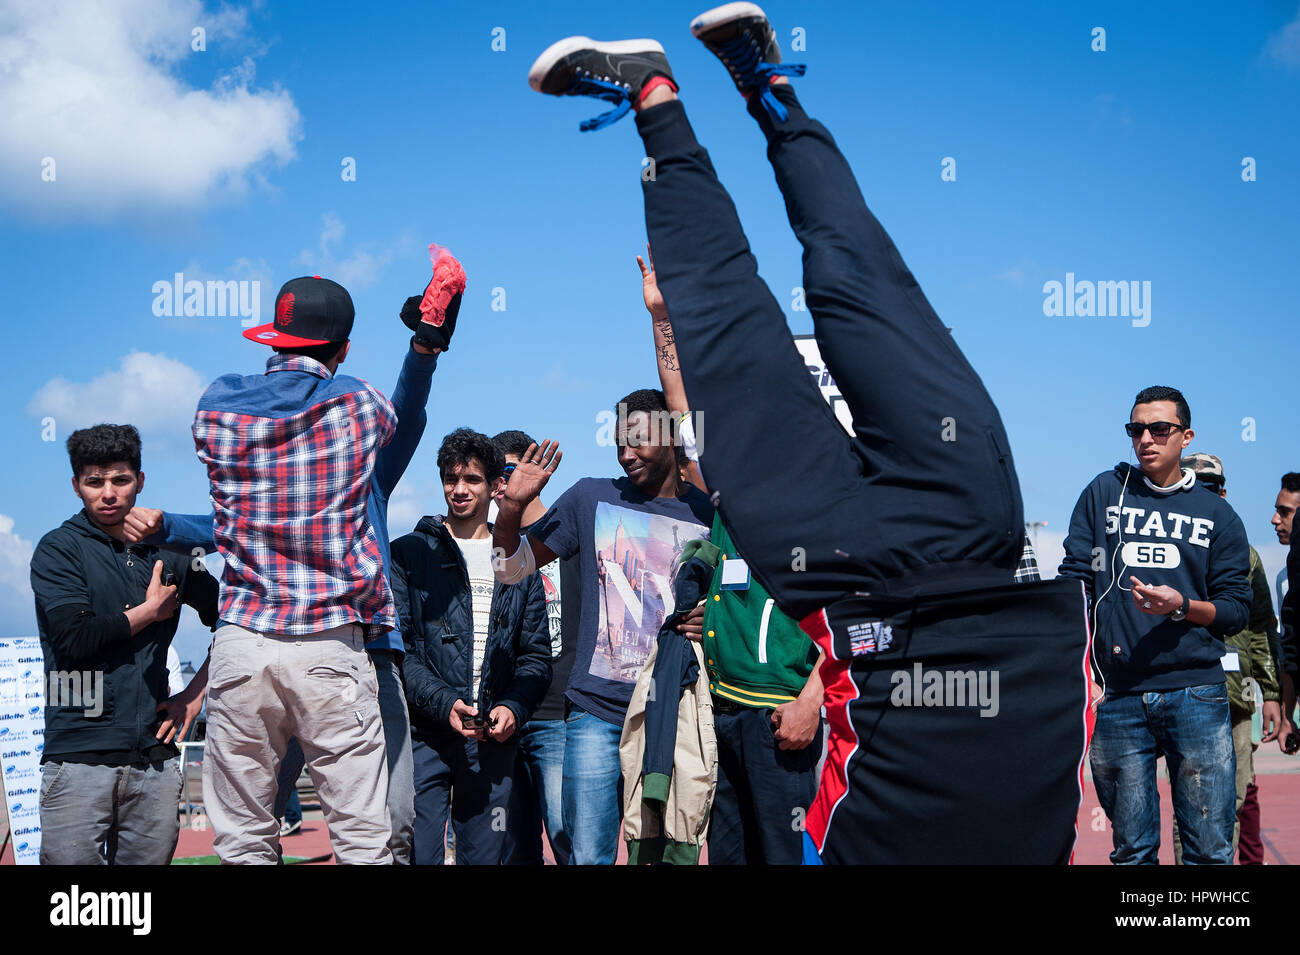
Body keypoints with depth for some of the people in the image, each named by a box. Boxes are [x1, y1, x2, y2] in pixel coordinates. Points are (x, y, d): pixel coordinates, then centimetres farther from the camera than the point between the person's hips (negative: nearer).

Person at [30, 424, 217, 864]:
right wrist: (150, 610, 2)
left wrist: (195, 694, 13)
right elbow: (75, 637, -10)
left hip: (155, 758, 4)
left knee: (151, 858, 5)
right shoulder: (59, 549, 3)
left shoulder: (167, 555, 14)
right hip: (78, 757, -4)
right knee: (72, 860, -8)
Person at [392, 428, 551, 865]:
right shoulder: (409, 554, 6)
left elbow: (537, 655, 12)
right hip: (424, 735, -2)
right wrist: (442, 702, -15)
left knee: (484, 856, 6)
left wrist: (513, 708, -7)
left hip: (494, 742, 3)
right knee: (417, 853, -8)